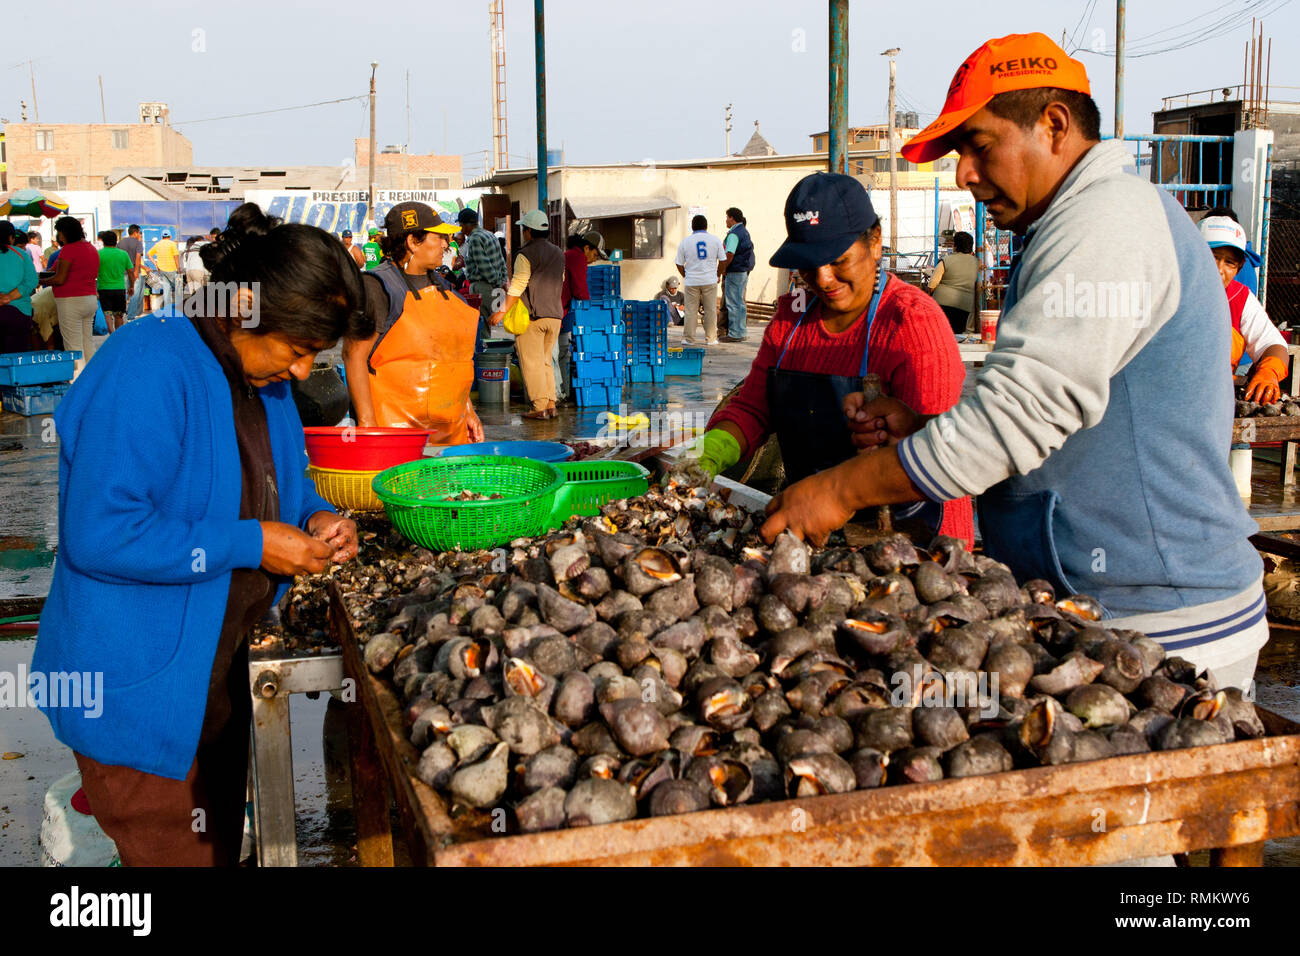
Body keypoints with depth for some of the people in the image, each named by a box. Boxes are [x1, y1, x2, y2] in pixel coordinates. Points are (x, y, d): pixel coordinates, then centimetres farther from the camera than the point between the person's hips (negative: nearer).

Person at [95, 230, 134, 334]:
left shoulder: (98, 254, -6)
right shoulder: (123, 254, 1)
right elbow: (131, 272, 5)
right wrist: (131, 287, 18)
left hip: (104, 288, -2)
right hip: (120, 288, 2)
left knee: (107, 314, -1)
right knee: (118, 315, 14)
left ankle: (112, 333, -19)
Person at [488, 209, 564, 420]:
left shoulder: (526, 255, -10)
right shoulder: (558, 254, 13)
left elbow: (518, 286, -15)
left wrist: (502, 311, -11)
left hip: (531, 316, -7)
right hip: (555, 315, 7)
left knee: (531, 363, -3)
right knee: (545, 361, 14)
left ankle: (539, 407, -5)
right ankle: (550, 404, 10)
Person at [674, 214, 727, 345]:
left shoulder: (685, 242, 2)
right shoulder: (715, 240, 3)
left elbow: (679, 264, 4)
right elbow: (722, 260, 5)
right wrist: (718, 275, 18)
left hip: (692, 282, 0)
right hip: (710, 281, 0)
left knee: (691, 311, 4)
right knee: (711, 310, 7)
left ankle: (688, 338, 5)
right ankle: (711, 338, 10)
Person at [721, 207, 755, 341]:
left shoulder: (734, 234, -16)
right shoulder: (744, 231, 15)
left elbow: (729, 254, -24)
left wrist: (723, 269, -11)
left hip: (735, 273, -10)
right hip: (744, 271, 10)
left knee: (733, 304, -6)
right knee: (739, 302, 15)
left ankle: (735, 333, -5)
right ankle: (741, 331, 20)